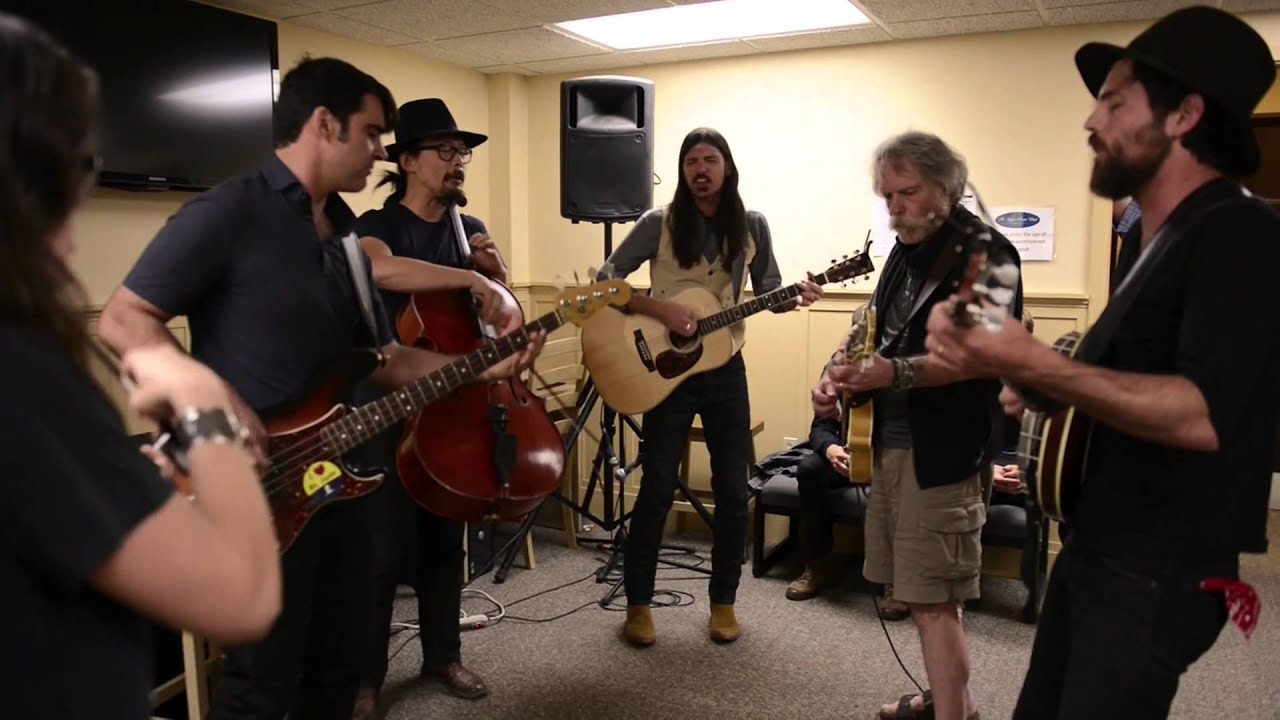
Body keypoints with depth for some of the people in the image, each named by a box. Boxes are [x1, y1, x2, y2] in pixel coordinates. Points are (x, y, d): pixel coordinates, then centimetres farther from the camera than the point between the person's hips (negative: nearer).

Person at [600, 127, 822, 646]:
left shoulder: (751, 226, 2)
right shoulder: (659, 223, -6)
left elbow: (768, 293, 9)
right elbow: (605, 281, -8)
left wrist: (795, 298, -14)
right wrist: (661, 311, -20)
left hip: (726, 369, 3)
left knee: (733, 491, 6)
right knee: (658, 487, 1)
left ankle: (724, 600, 22)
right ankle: (638, 603, 16)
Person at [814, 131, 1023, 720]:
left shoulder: (985, 252, -11)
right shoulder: (905, 251, 14)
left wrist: (894, 372, -34)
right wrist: (842, 374, 1)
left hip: (942, 448, -9)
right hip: (890, 438, 9)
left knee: (932, 597, -7)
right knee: (917, 589, 18)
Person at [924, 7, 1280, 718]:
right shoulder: (1162, 242, 14)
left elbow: (1203, 414, -30)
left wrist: (1033, 365, -37)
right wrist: (1041, 390, 7)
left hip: (1158, 574, -9)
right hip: (1095, 551, 10)